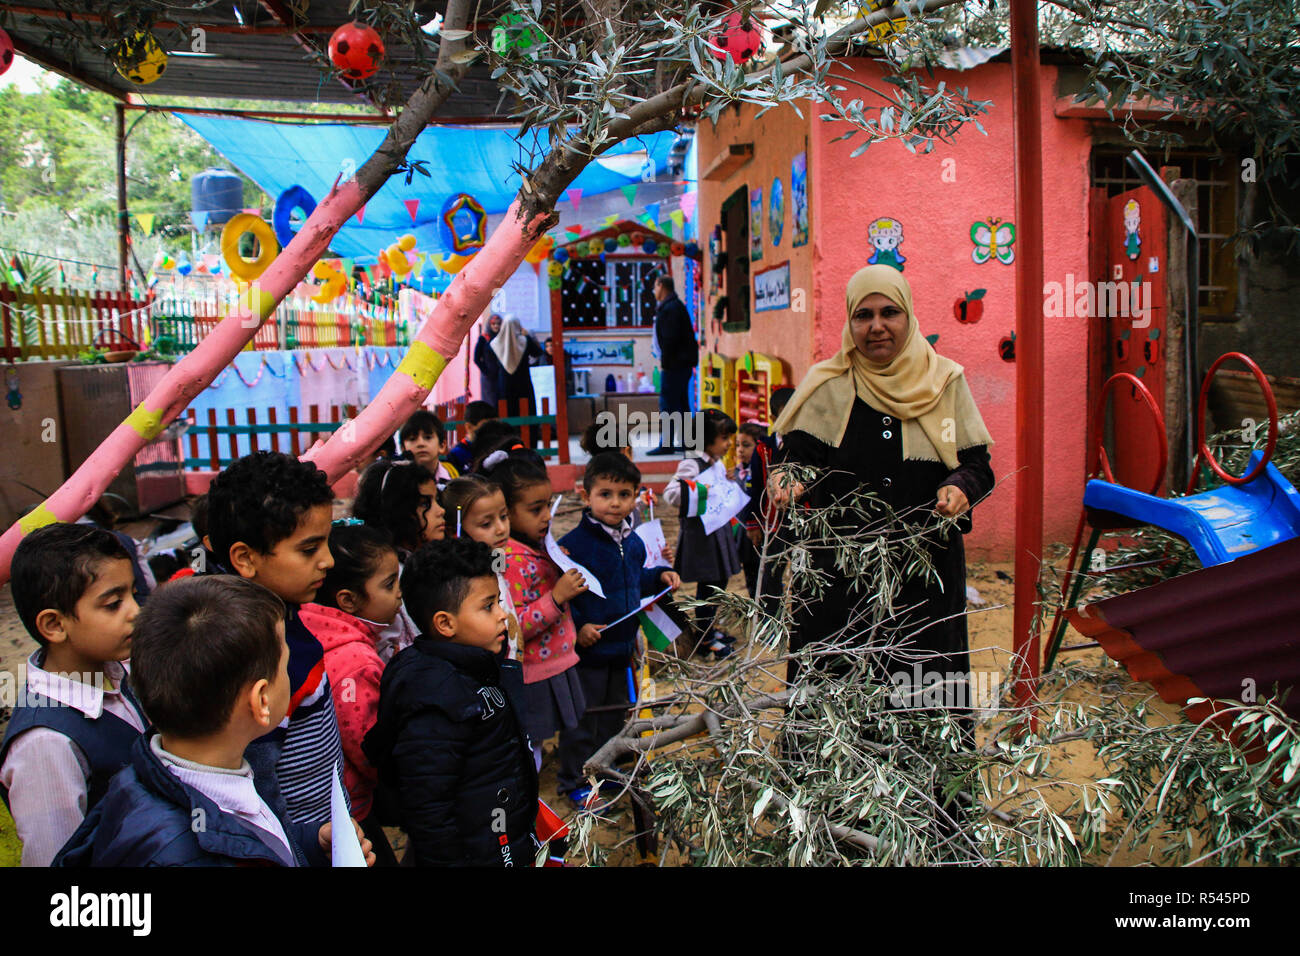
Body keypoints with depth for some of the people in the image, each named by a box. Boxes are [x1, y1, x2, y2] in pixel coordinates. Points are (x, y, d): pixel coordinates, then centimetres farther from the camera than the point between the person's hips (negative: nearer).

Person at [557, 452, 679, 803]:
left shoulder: (633, 543, 3)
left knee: (614, 714, 22)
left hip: (622, 647, 7)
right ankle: (573, 781, 24)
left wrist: (660, 577, 5)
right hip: (586, 649, -7)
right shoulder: (573, 544, -21)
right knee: (581, 718, 6)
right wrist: (576, 627, -28)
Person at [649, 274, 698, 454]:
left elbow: (670, 338, -21)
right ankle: (685, 443, 18)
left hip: (674, 365, -10)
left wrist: (664, 361, -15)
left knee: (667, 403, -8)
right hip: (682, 364, 10)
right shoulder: (676, 305, 18)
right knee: (681, 403, 13)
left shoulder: (669, 308, -14)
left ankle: (666, 444, -6)